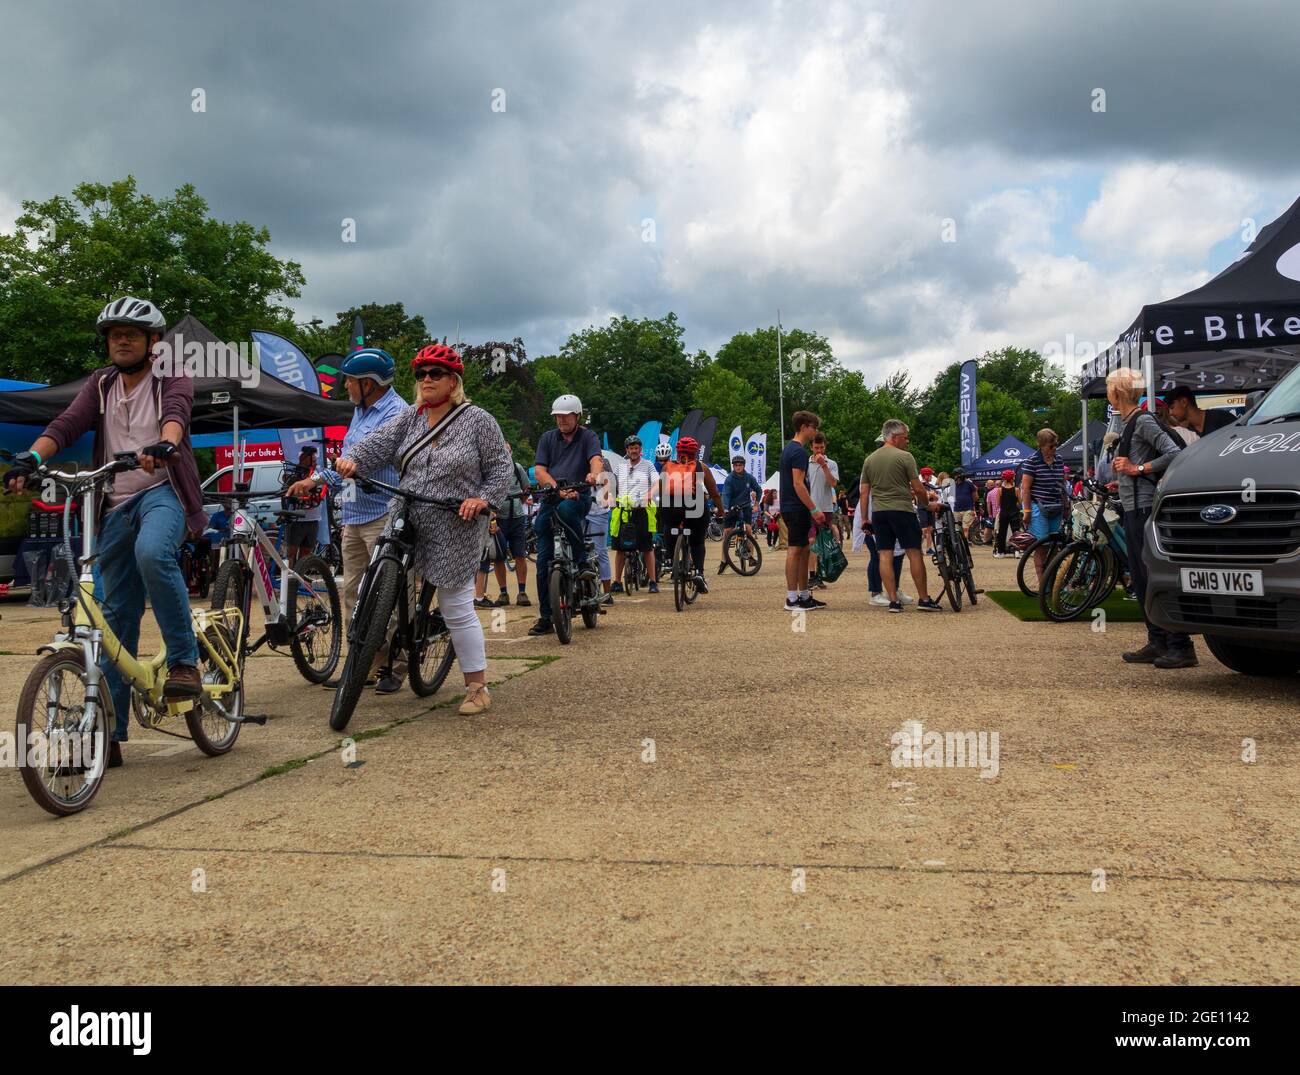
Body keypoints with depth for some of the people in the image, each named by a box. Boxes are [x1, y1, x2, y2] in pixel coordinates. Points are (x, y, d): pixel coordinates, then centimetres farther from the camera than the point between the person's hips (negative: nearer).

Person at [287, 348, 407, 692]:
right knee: (353, 593, 9)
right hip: (353, 516, 9)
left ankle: (395, 666, 5)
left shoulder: (396, 412, -11)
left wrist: (317, 479, -26)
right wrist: (315, 483, 12)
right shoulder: (360, 411, 19)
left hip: (383, 517, -9)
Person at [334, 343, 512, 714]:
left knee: (457, 608, -2)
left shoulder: (478, 420, -2)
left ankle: (477, 687, 9)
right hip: (406, 523, 5)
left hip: (453, 531, -5)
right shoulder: (409, 418, 9)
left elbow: (501, 467, 0)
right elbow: (379, 442, -2)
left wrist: (483, 498, -14)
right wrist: (351, 458, -21)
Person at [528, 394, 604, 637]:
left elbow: (596, 459, -14)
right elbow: (540, 471, 3)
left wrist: (593, 474, -39)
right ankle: (546, 617, 5)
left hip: (578, 499, -3)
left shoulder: (588, 437, 6)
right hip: (549, 500, 3)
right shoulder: (547, 438, 13)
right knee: (544, 560, -2)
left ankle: (583, 560, -19)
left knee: (566, 509, -40)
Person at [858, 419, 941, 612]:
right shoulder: (905, 457, -6)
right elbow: (918, 489, -7)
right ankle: (924, 599, 4)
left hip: (878, 512, 5)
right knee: (914, 553, 1)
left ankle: (893, 601, 1)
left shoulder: (869, 459, 11)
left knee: (885, 555, 3)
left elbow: (863, 492, 10)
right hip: (902, 510, -5)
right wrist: (928, 503, 11)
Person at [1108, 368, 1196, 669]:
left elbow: (1174, 453, -22)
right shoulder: (1129, 423, 18)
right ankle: (1157, 643, 16)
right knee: (1140, 577, 11)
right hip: (1133, 508, 10)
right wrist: (1121, 465, 9)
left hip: (1145, 506, -10)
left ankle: (1181, 646, -7)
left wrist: (1138, 468, -17)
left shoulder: (1143, 421, -11)